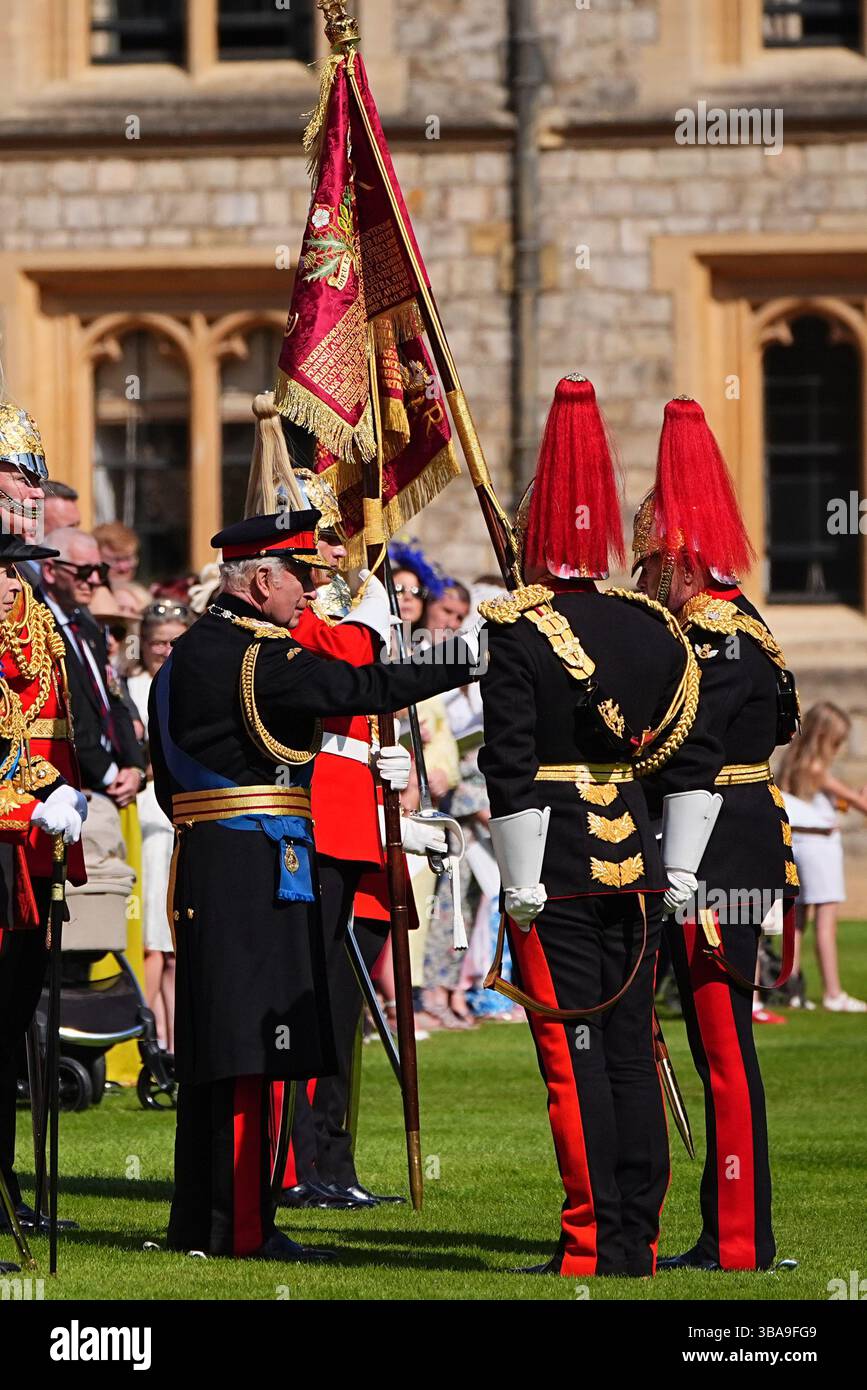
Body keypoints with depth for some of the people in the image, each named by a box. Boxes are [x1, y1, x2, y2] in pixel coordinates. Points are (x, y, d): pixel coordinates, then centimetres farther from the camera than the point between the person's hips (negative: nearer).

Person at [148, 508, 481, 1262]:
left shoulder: (189, 655, 17)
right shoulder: (253, 656, -14)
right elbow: (358, 688, -22)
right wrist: (458, 667, -19)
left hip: (211, 867, 10)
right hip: (257, 871, -10)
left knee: (214, 1047, 13)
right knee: (249, 1049, -9)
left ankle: (199, 1223, 18)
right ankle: (241, 1227, -9)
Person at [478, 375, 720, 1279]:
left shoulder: (519, 634, -11)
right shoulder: (653, 629, 7)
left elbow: (511, 771, -16)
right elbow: (695, 761, 8)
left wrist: (522, 889, -11)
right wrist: (676, 876, 12)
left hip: (558, 866, -5)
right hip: (635, 862, 5)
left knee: (572, 1054, -3)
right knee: (631, 1049, 10)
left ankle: (592, 1245, -3)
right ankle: (637, 1243, 11)